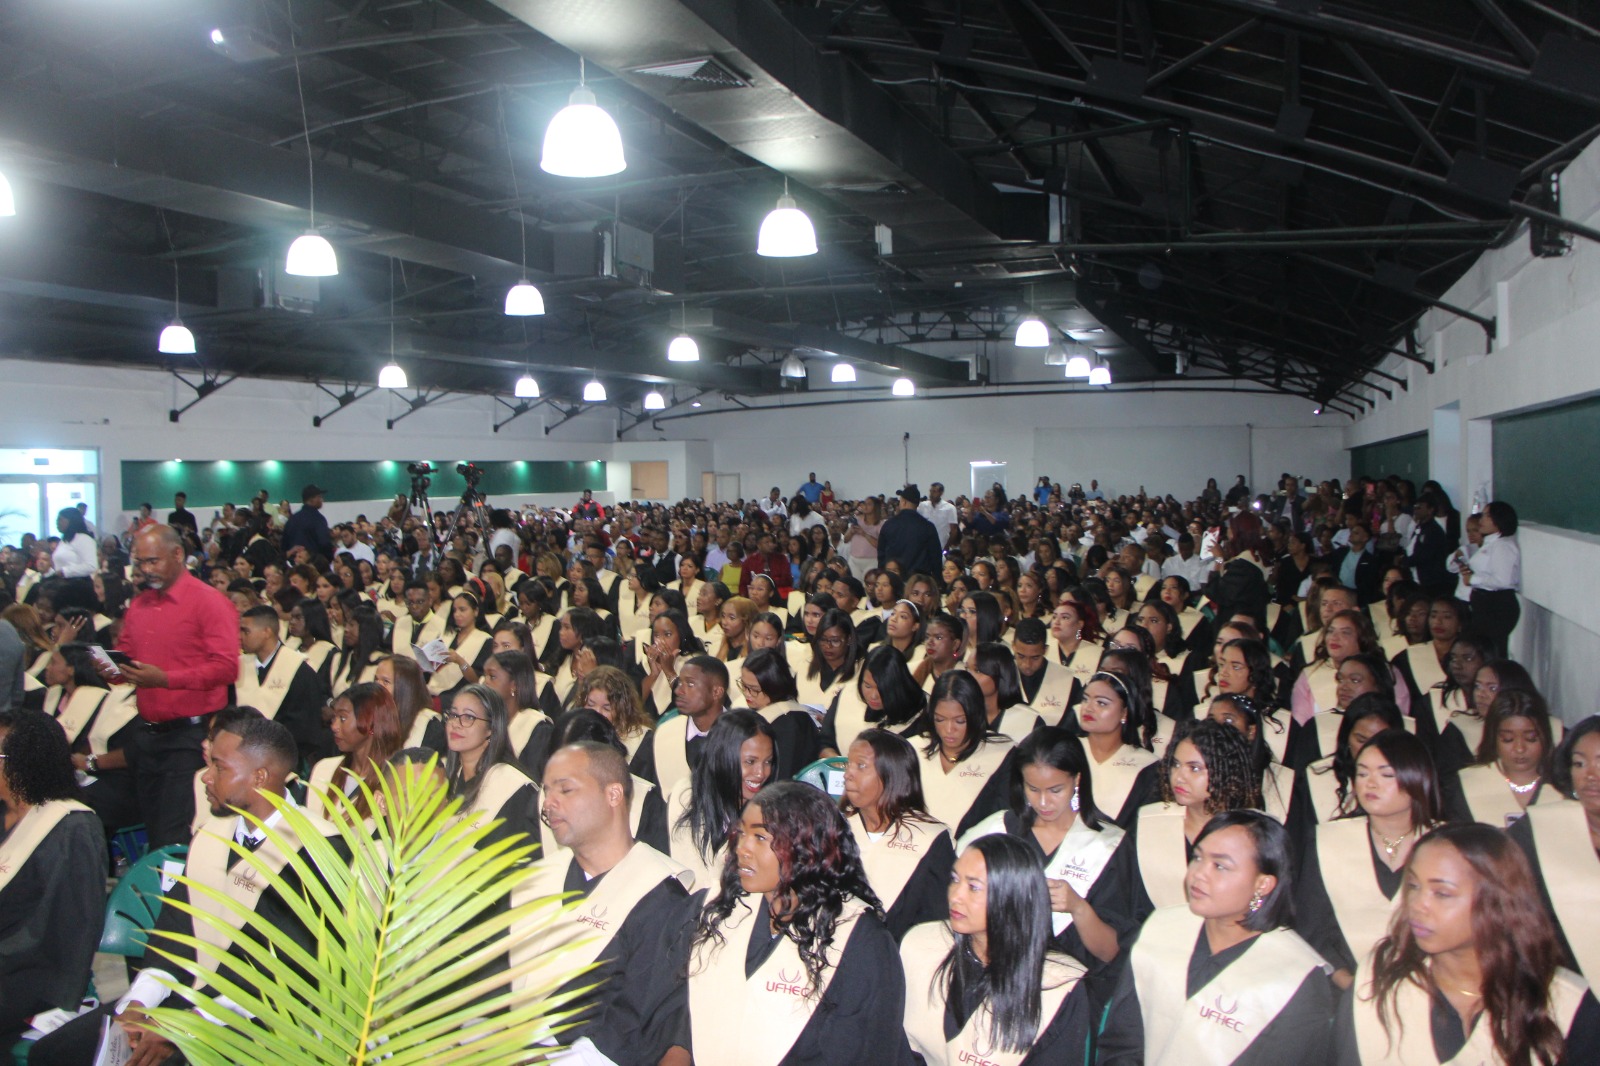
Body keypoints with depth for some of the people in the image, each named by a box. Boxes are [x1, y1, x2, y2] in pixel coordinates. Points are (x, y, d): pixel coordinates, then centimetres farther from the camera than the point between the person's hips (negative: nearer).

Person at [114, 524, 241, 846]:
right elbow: (124, 654, 22)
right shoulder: (138, 605, 13)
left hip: (190, 735, -7)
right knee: (153, 833, 15)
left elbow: (227, 668, -17)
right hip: (148, 734, 7)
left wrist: (165, 679, -24)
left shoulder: (209, 601, -9)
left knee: (175, 841, -8)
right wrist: (112, 670, -2)